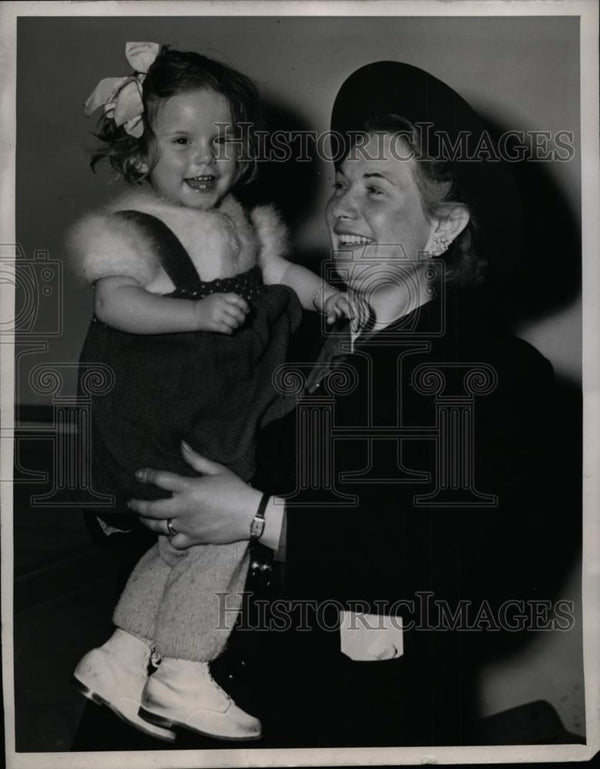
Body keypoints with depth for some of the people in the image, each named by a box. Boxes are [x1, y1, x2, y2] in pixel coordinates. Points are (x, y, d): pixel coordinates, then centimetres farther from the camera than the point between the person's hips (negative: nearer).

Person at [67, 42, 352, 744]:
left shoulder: (237, 220, 9)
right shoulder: (132, 226, -16)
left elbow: (274, 270, 20)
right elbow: (116, 302, -30)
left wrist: (322, 292, 3)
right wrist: (197, 312, -42)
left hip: (221, 410, 9)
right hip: (158, 415, -9)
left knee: (186, 541, 16)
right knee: (223, 531, -8)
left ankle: (118, 661, 32)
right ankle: (181, 679, 12)